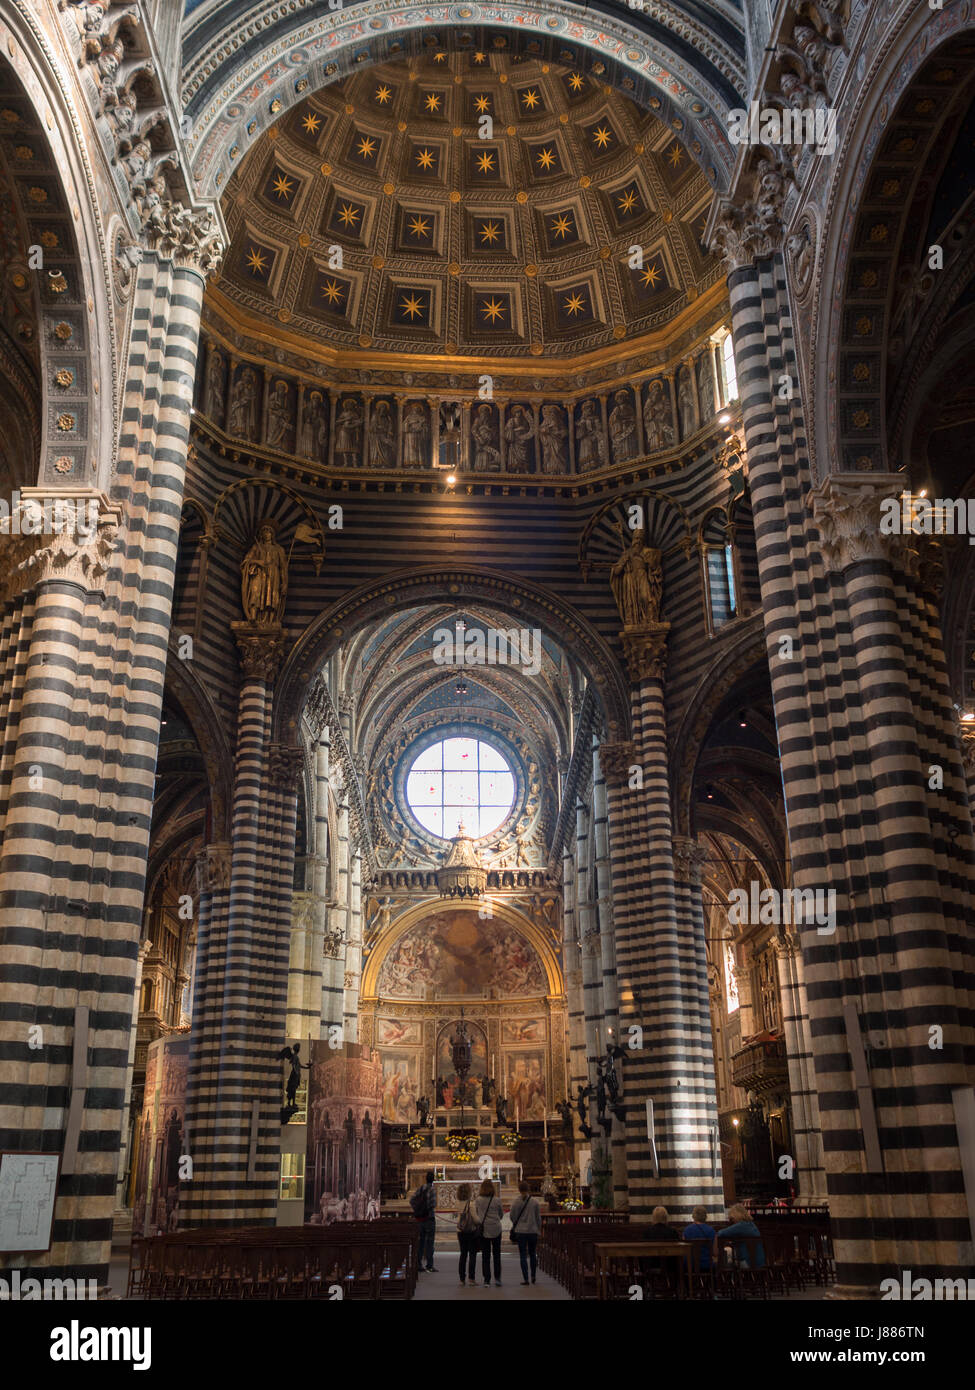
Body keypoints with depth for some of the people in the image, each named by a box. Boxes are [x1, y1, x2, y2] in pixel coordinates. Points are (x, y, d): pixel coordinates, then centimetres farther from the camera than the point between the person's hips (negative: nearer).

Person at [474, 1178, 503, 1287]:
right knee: (497, 1254, 13)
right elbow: (501, 1214, 7)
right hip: (496, 1229, 0)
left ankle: (487, 1280, 4)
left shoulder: (478, 1200, -6)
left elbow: (476, 1214, 5)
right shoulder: (497, 1200, -6)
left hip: (483, 1230, 0)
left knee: (485, 1255, 7)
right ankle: (497, 1278, 8)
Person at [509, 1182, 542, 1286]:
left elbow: (512, 1216, 0)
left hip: (520, 1231, -1)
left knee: (523, 1255, 3)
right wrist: (539, 1231, 12)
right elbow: (538, 1217, 2)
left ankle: (525, 1278, -2)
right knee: (532, 1254, 16)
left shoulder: (516, 1201, -7)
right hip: (533, 1231, 1)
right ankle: (533, 1276, 19)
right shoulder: (535, 1201, -4)